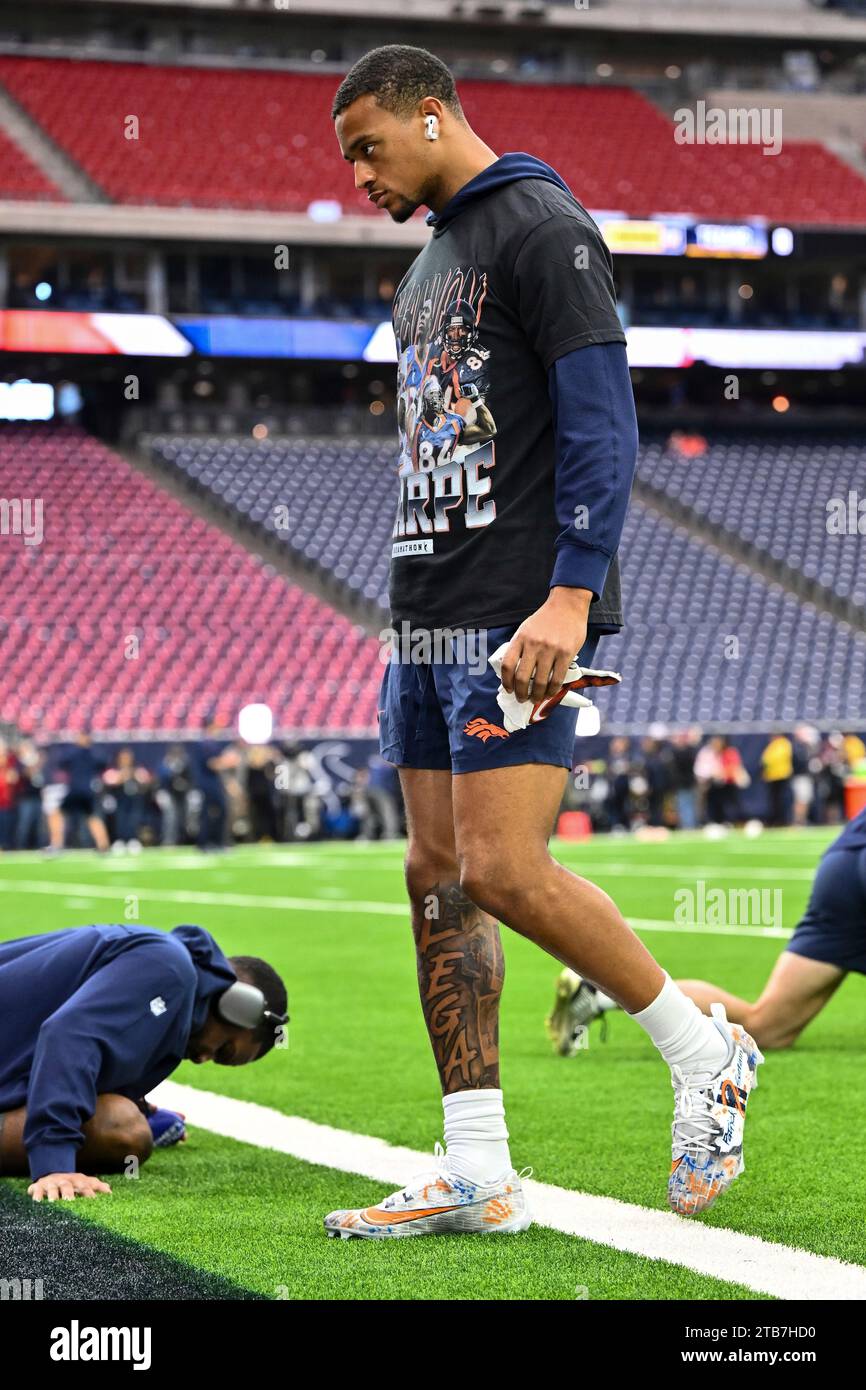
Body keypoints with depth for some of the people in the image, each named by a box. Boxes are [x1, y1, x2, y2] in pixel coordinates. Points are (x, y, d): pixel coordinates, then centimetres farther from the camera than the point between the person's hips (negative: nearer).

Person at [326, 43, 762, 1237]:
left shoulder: (544, 230, -7)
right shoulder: (435, 257, 22)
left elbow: (602, 424, -15)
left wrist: (569, 597, -24)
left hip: (517, 620, -9)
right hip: (431, 619, 9)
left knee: (502, 871, -15)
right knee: (438, 876, 4)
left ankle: (705, 1053, 4)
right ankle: (476, 1178, 7)